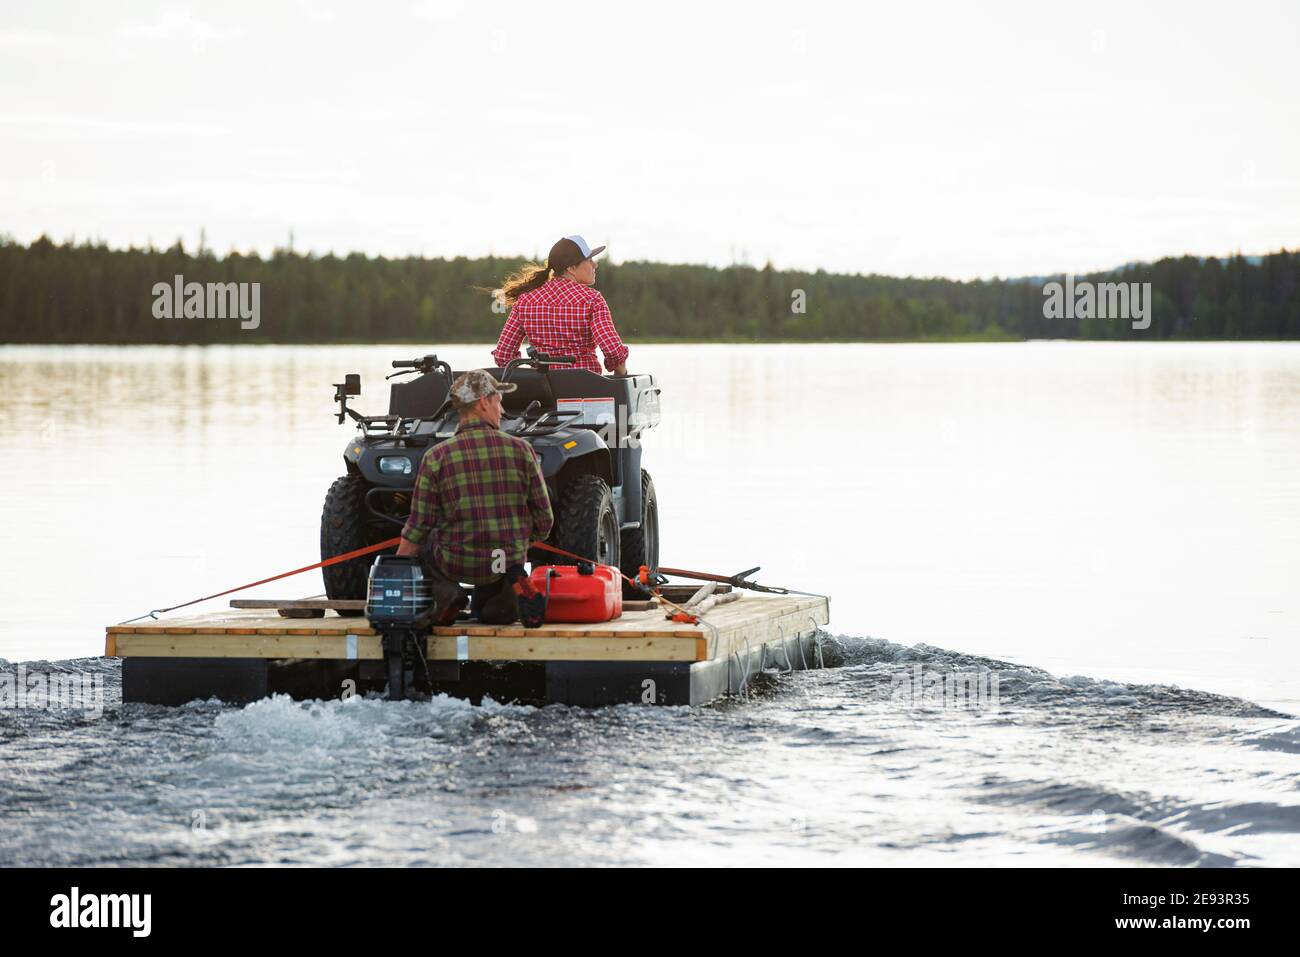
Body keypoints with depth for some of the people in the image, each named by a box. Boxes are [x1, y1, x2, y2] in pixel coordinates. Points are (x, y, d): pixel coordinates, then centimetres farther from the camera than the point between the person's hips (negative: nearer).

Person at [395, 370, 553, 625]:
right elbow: (543, 519, -1)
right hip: (511, 560, 2)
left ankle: (444, 593, 3)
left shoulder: (436, 457, -8)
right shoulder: (520, 449, -4)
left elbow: (418, 527, -6)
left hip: (456, 564, -2)